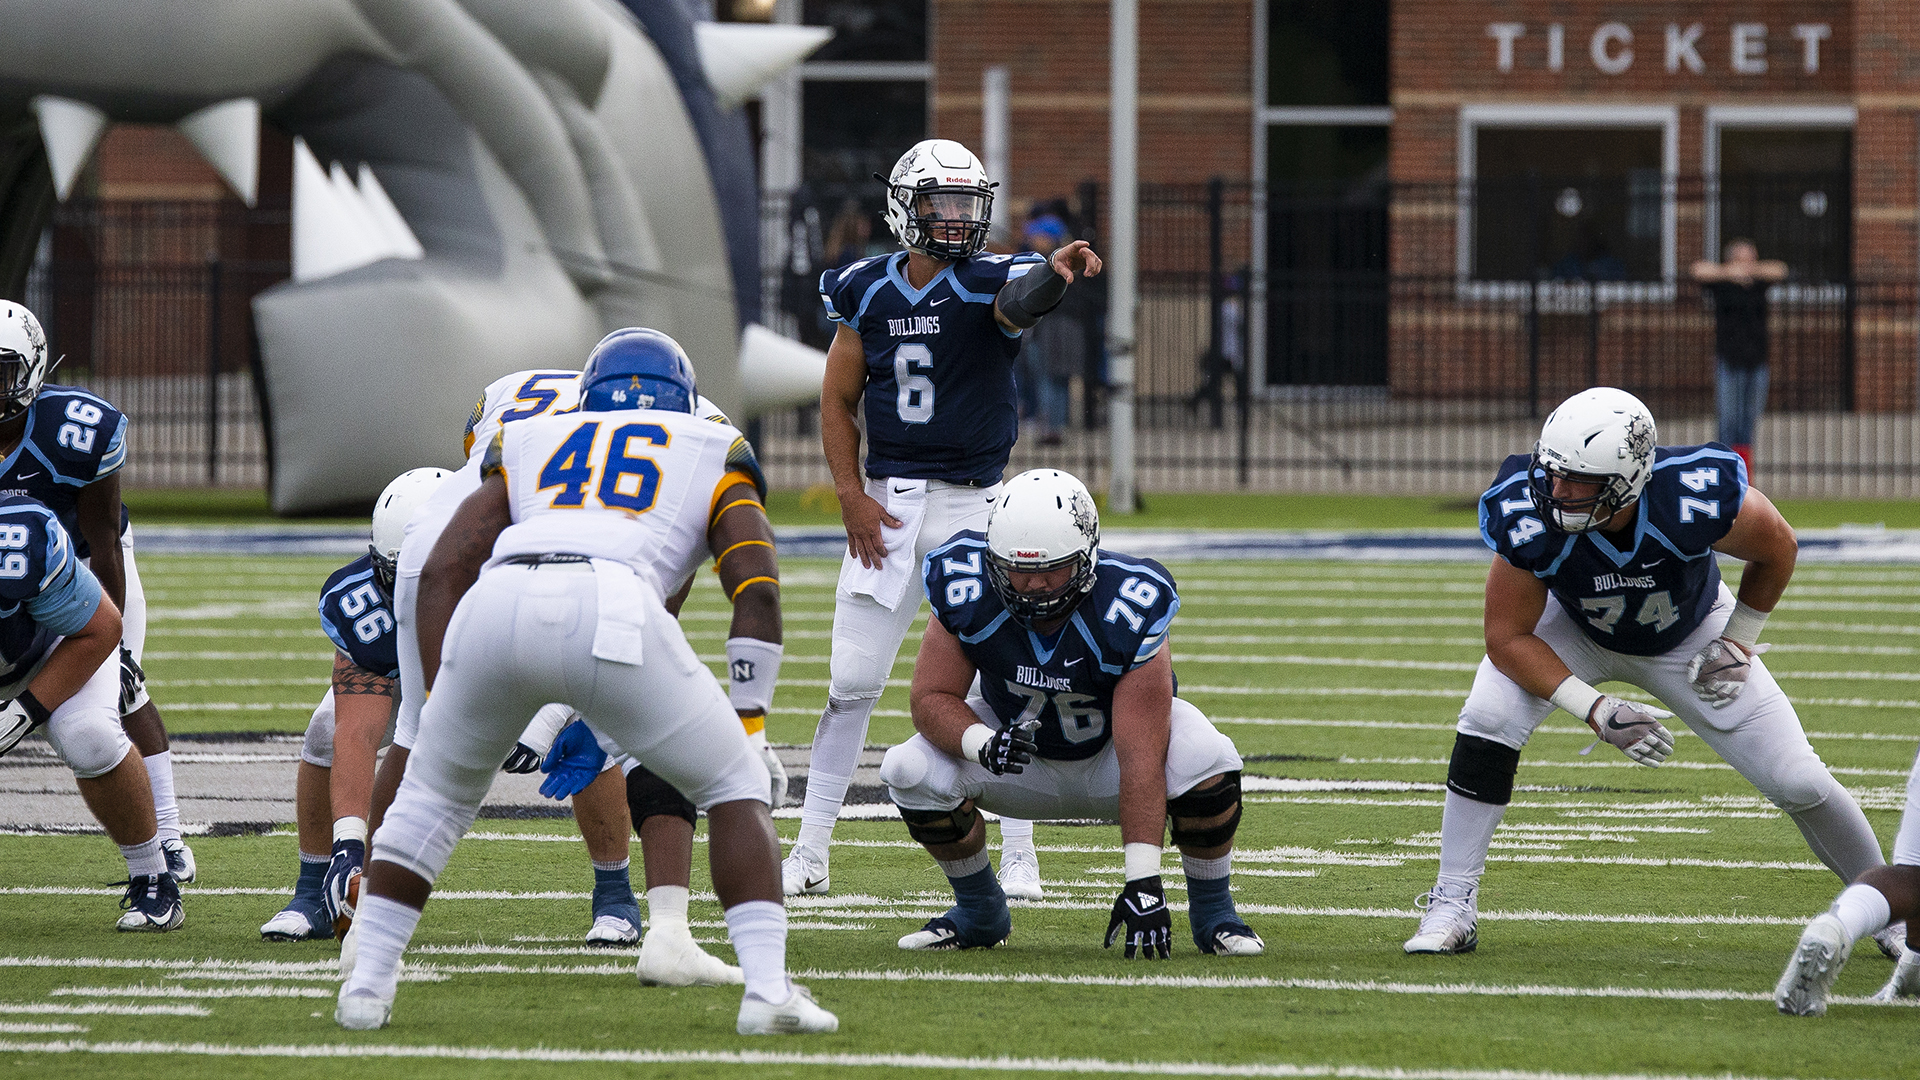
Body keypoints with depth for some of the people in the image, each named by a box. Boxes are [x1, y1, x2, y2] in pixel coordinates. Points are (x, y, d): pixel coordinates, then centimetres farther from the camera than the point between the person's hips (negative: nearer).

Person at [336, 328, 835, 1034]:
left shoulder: (527, 451, 37)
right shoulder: (714, 456, 31)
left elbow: (443, 571, 24)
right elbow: (756, 586, 14)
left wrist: (438, 708, 23)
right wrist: (748, 727, 15)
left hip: (497, 606, 3)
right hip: (611, 617, -3)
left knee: (437, 791, 29)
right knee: (734, 787, 17)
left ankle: (368, 985, 21)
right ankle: (767, 989, 1)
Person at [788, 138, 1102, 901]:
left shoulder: (990, 284, -9)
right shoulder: (868, 292, 1)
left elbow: (1022, 298, -34)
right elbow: (838, 401, 8)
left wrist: (1056, 273, -57)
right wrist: (851, 496, -3)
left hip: (973, 504, -2)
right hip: (886, 506, 2)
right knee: (853, 681, 4)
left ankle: (1018, 855, 6)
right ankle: (809, 853, 12)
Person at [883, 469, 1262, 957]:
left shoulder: (1126, 611, -34)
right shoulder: (967, 594, -26)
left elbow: (1141, 757, -37)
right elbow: (932, 698, -18)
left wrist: (1143, 881, -42)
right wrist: (983, 745, -41)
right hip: (1022, 752, 3)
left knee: (1205, 760, -33)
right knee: (910, 771, -23)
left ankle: (1212, 913, -6)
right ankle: (979, 912, 4)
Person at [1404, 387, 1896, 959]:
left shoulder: (1697, 498, -40)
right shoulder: (1529, 518, -38)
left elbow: (1776, 550, -16)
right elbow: (1508, 638, -24)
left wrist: (1739, 642, -12)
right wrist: (1594, 710, -33)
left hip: (1689, 637, 0)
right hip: (1575, 628, 0)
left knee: (1799, 782, -2)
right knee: (1488, 720, -25)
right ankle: (1452, 907, -12)